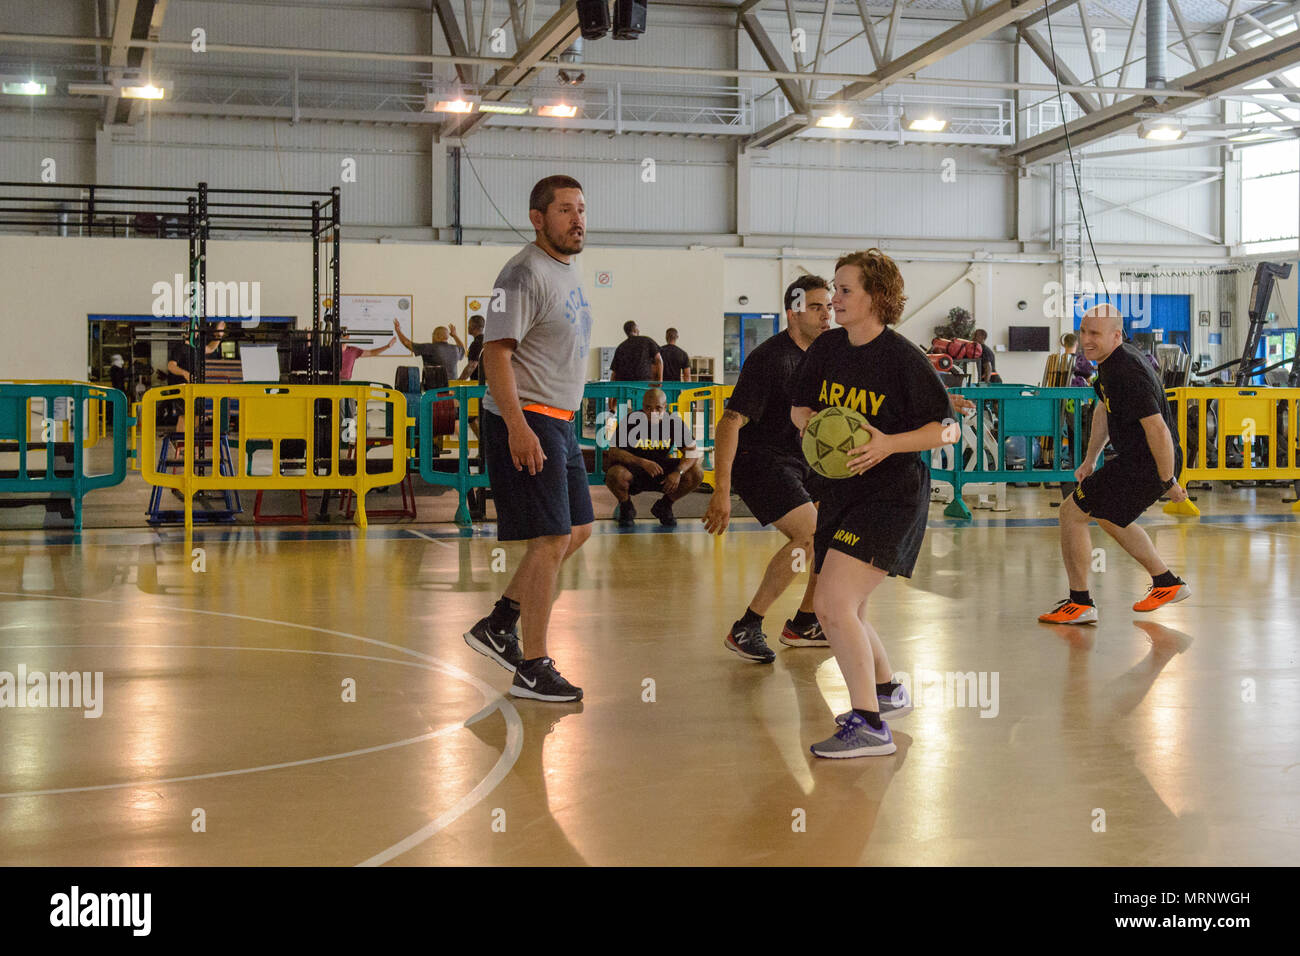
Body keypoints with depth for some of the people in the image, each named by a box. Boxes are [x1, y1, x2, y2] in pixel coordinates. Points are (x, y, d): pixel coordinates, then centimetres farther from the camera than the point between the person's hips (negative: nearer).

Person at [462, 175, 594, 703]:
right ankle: (532, 669, -1)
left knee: (578, 529, 15)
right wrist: (517, 427, -29)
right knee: (552, 540, -9)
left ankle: (499, 624, 23)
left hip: (559, 421, 10)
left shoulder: (569, 268, 15)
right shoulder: (525, 273, -15)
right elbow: (495, 351, -21)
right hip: (527, 420, -10)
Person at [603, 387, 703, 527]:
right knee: (615, 474, -37)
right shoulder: (630, 422, -18)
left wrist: (678, 472, -29)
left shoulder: (674, 422, -10)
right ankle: (626, 507, 0)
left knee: (696, 473, -18)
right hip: (633, 469, -3)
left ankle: (663, 506, 7)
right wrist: (643, 462, -36)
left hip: (661, 470, 3)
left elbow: (692, 451, -9)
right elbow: (613, 452, -23)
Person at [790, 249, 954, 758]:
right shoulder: (826, 348, 4)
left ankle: (869, 725, -12)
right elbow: (799, 408, 15)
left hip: (893, 493, -8)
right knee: (836, 608, 15)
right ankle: (888, 691, 40)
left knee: (834, 602, -19)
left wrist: (889, 443, -24)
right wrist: (809, 421, -7)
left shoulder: (903, 358, -14)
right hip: (840, 490, 8)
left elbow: (942, 429, -9)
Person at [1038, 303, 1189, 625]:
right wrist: (1090, 460, 24)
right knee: (1108, 517, 28)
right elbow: (1104, 409, 24)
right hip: (1134, 458, 11)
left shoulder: (1128, 373, -26)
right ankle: (1167, 584, 35)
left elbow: (1158, 430, -28)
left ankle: (1080, 603, 5)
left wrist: (1168, 482, -22)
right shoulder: (1110, 361, 8)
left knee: (1071, 512, -4)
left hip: (1146, 465, -11)